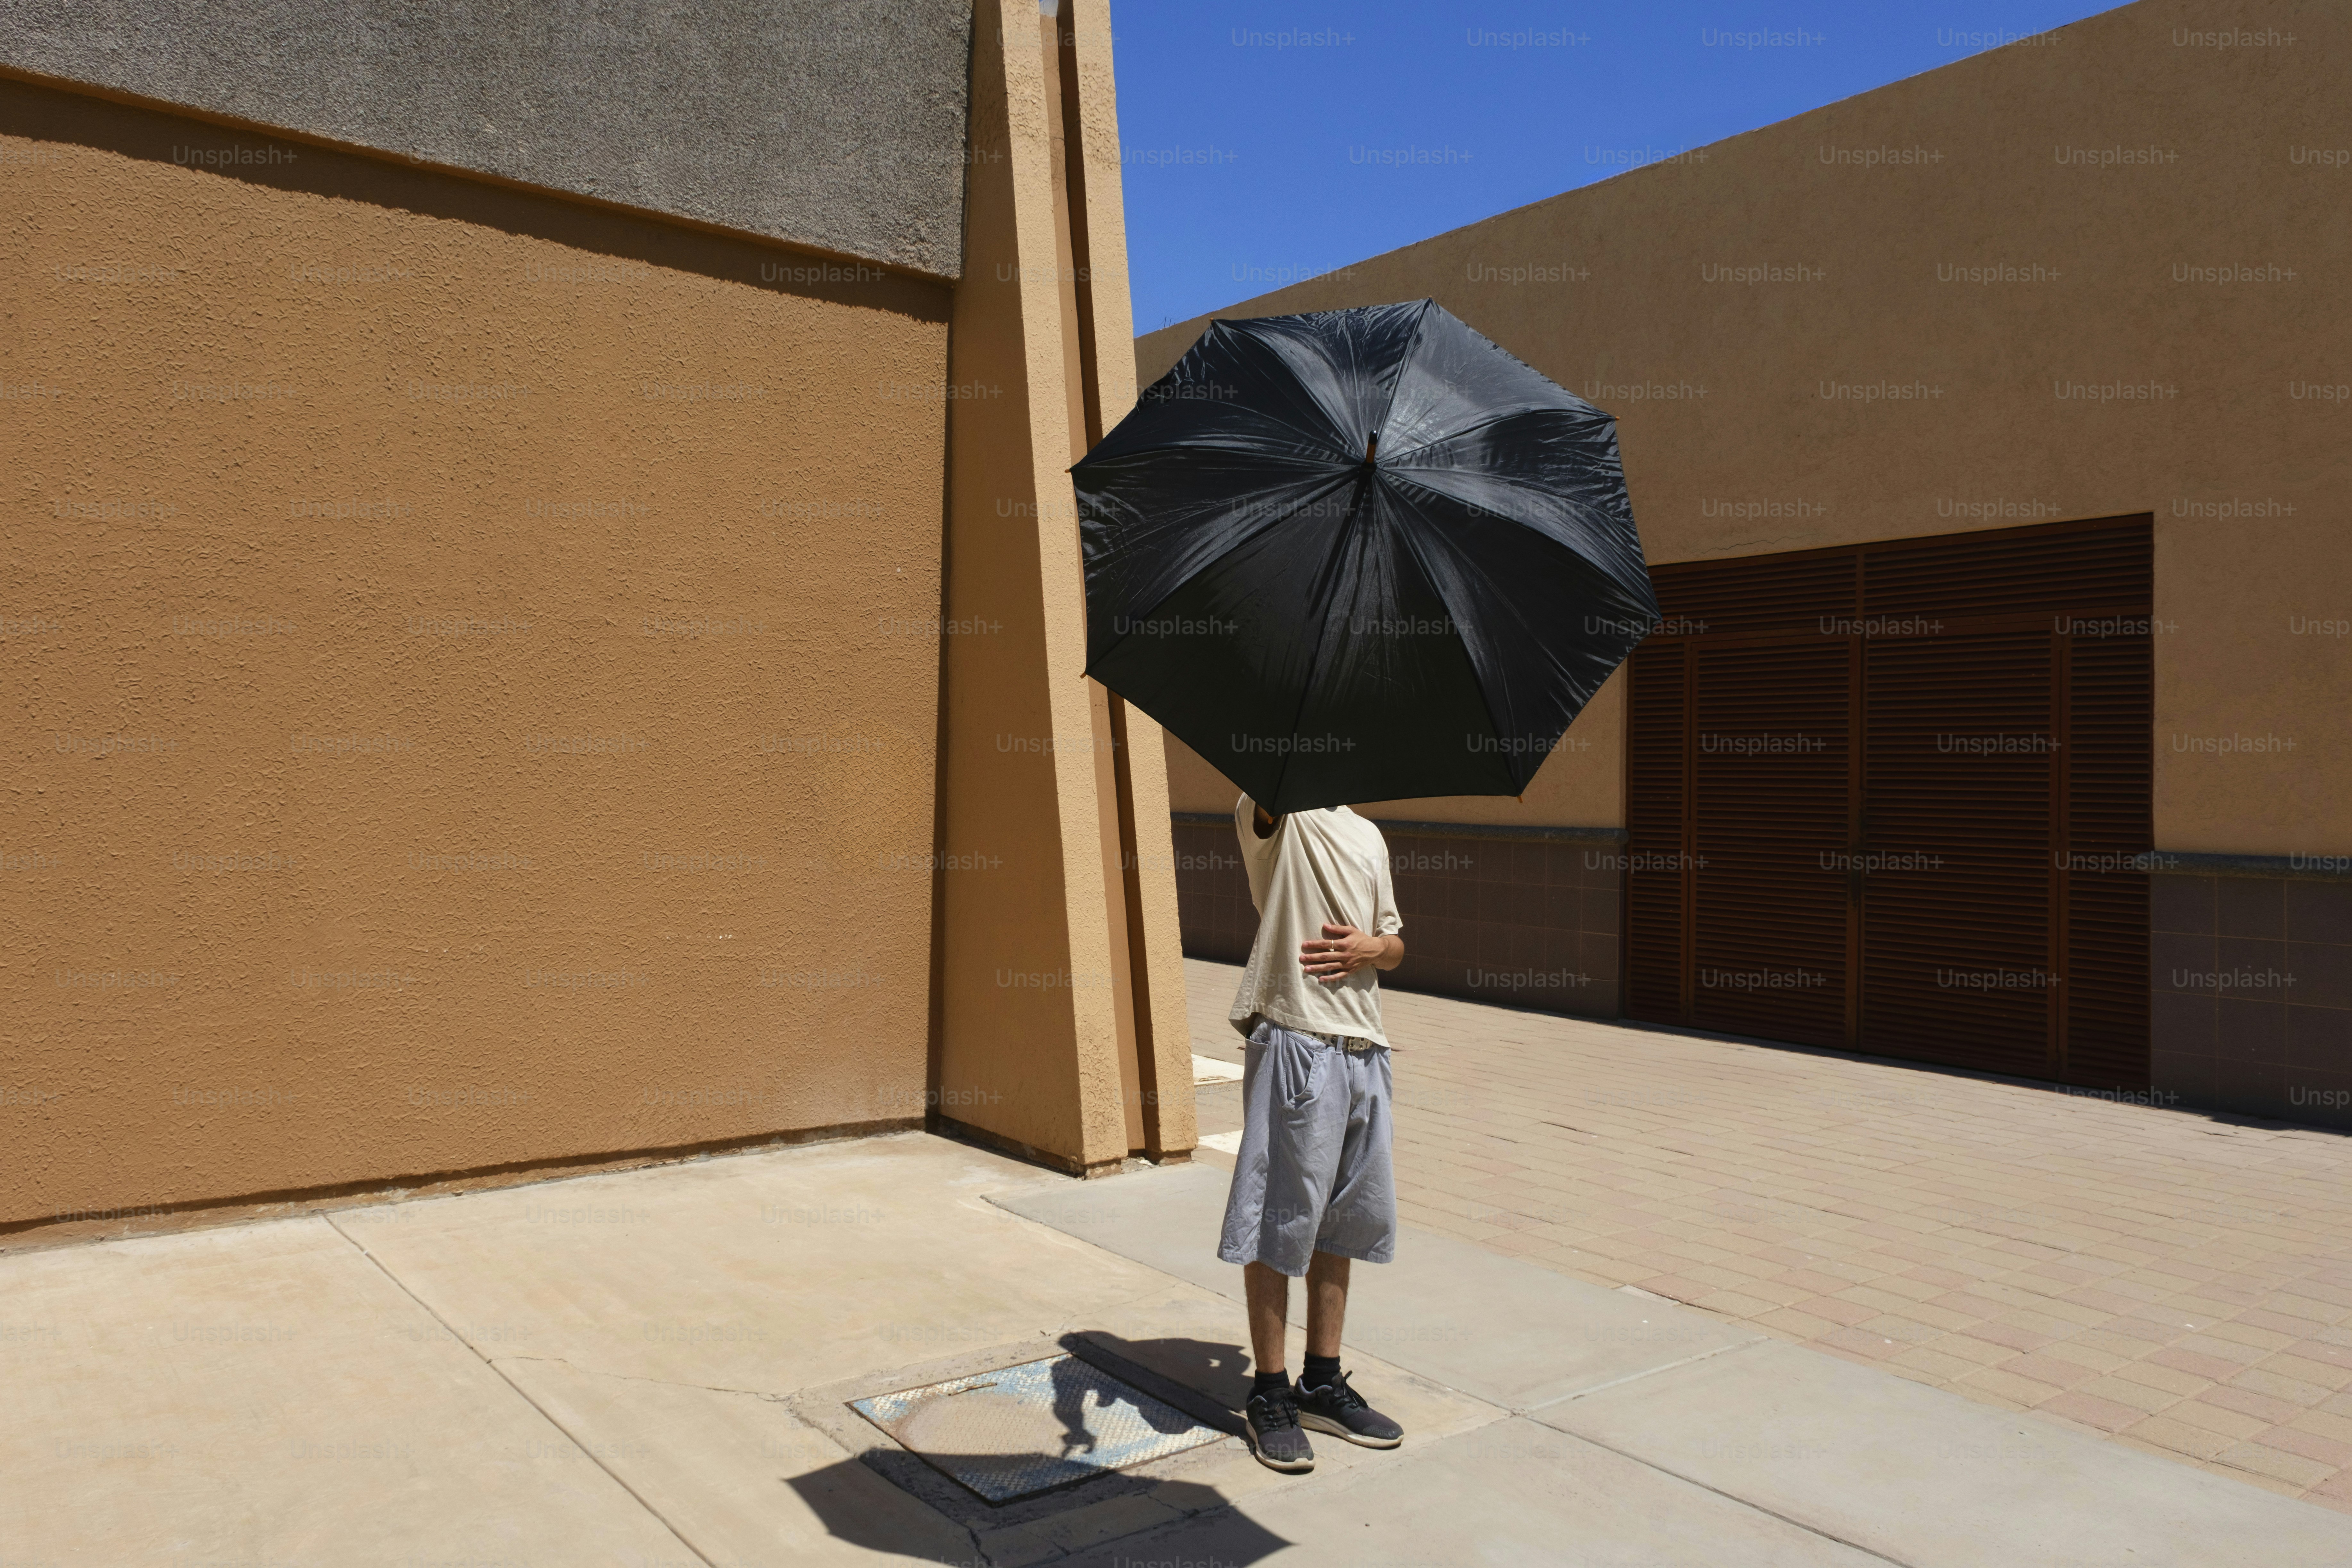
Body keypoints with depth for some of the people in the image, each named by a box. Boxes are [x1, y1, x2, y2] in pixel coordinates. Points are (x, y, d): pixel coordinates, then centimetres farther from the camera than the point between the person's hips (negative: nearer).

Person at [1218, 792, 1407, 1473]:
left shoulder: (1367, 836, 18)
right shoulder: (1275, 815, -4)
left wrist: (1370, 948, -1)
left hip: (1363, 1052, 7)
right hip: (1295, 1048, -7)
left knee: (1342, 1223, 15)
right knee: (1279, 1223, 1)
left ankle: (1323, 1384, 29)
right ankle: (1270, 1397, 16)